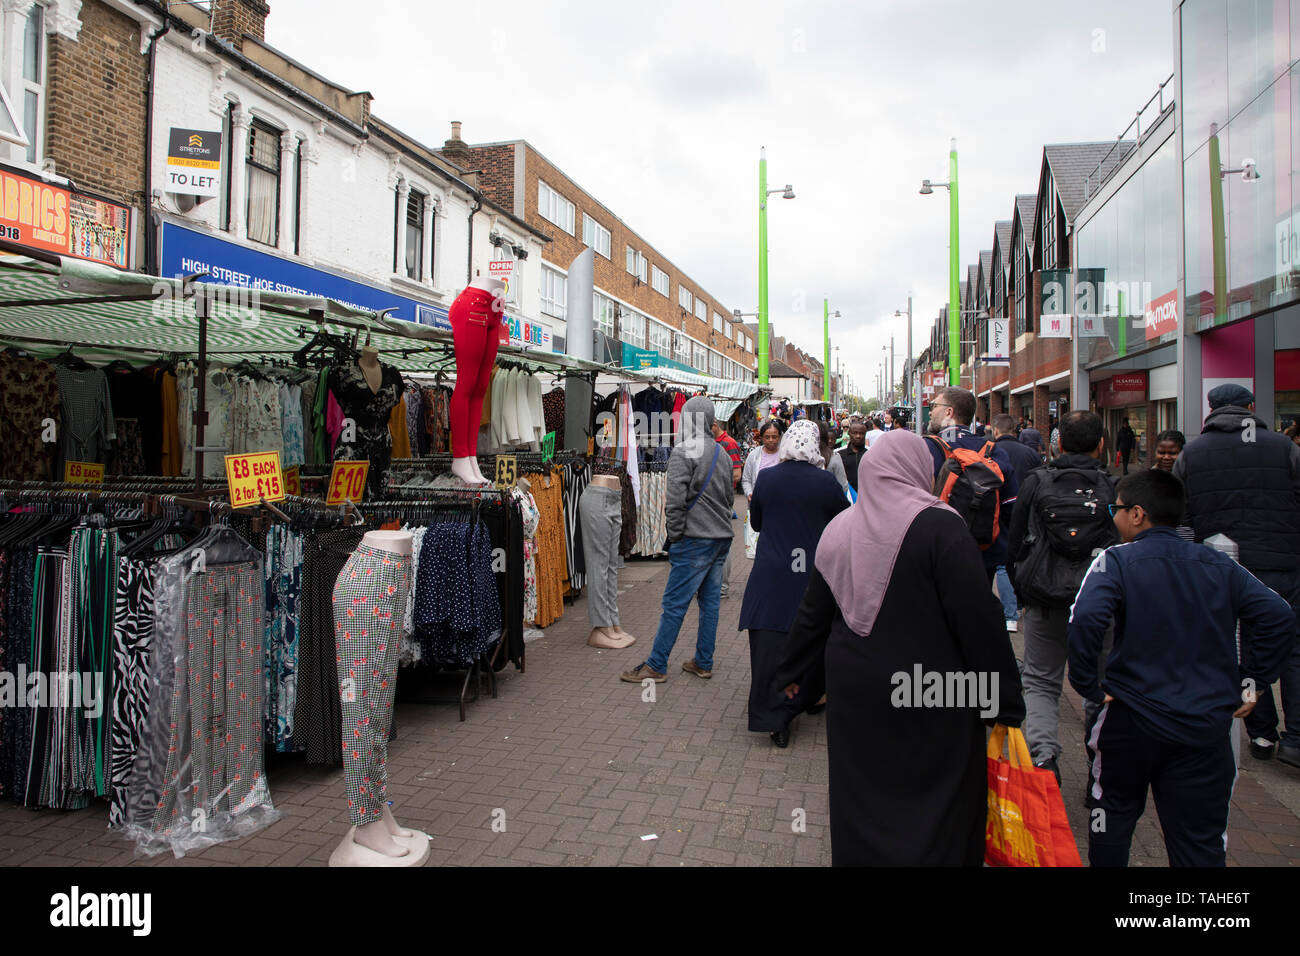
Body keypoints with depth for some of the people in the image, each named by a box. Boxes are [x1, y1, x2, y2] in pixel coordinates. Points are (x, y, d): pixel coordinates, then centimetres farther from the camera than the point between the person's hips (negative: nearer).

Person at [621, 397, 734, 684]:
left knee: (674, 604, -3)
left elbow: (676, 500, -17)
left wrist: (675, 535, -7)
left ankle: (656, 666, 3)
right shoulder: (721, 452, 12)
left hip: (695, 540, -8)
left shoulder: (683, 452, -12)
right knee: (710, 601, 12)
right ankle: (703, 663, 20)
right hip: (722, 539, 8)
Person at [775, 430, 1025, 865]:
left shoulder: (838, 528, 0)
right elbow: (979, 618, -16)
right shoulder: (940, 527, -16)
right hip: (930, 699, -4)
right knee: (940, 812, 12)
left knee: (862, 805, 19)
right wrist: (1006, 700, -8)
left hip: (855, 693, 5)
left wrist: (791, 672, 21)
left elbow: (813, 612, 8)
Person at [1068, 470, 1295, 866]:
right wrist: (1250, 681, 6)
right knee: (1203, 843, 11)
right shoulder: (1219, 565, 5)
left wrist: (1087, 685, -14)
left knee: (1113, 814, 20)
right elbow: (1279, 616, 0)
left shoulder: (1117, 561, -10)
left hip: (1132, 718, -3)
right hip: (1208, 726, 3)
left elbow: (1086, 618, -26)